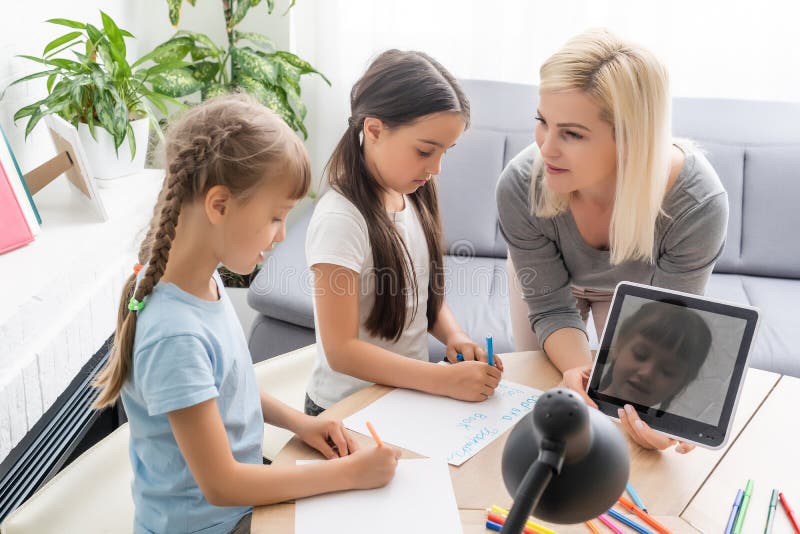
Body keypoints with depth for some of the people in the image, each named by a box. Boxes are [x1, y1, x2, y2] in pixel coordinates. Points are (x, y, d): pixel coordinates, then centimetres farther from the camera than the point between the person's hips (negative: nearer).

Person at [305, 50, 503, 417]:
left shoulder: (413, 198, 3)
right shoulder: (340, 219, -21)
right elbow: (341, 350, -21)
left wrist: (454, 335, -5)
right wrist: (447, 380, -25)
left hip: (408, 393, 7)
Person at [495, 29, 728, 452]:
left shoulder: (699, 204, -42)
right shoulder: (519, 187, -40)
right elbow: (550, 307, -28)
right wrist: (579, 369, -49)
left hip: (638, 288, 0)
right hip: (548, 275, 1)